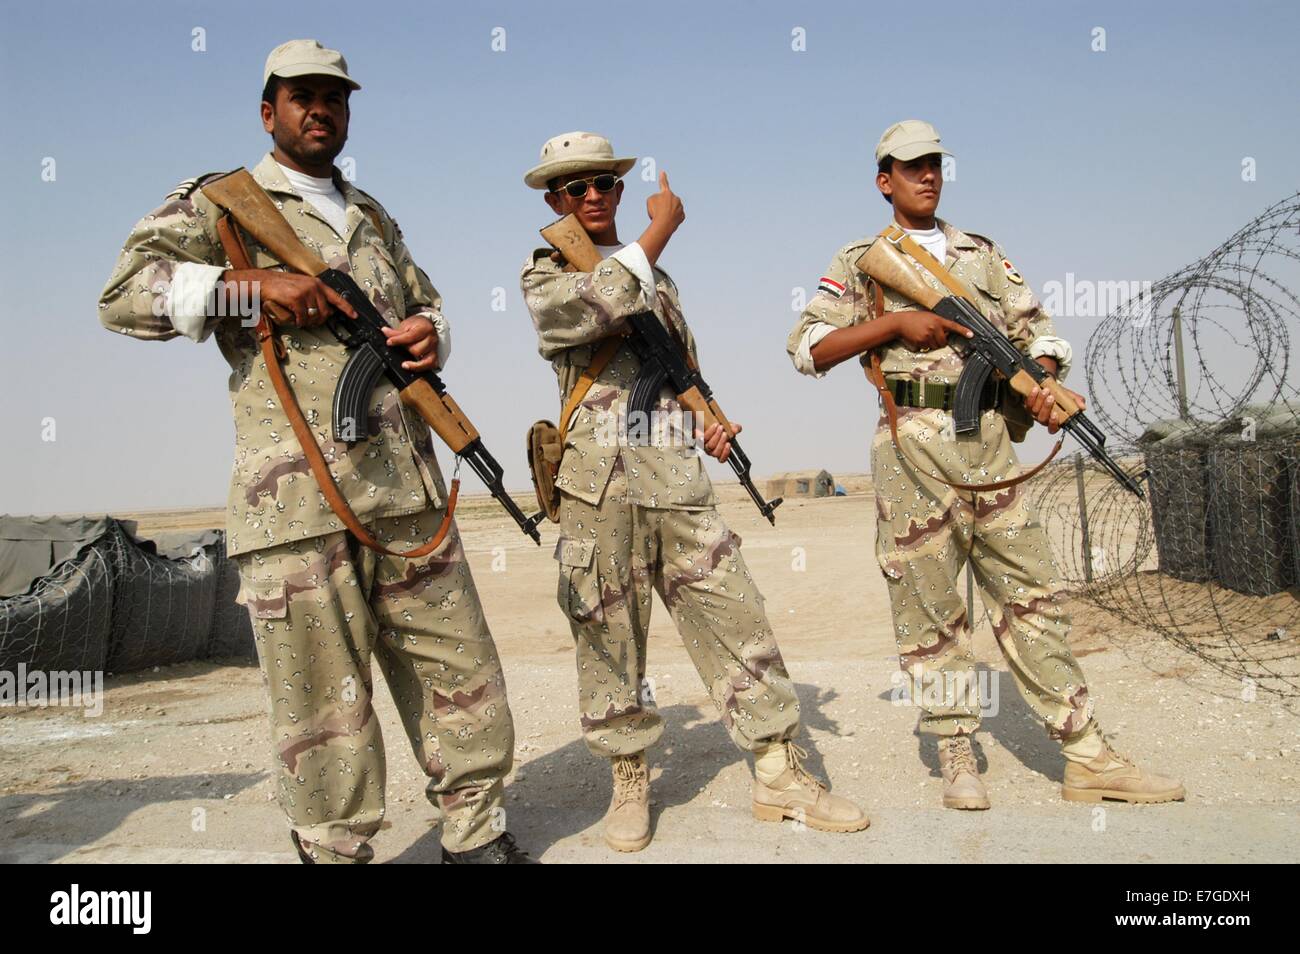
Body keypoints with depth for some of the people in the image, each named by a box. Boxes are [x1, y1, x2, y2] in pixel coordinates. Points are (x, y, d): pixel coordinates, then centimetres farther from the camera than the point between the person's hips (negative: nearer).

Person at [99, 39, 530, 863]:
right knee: (325, 698, 0)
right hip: (295, 496, -5)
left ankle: (479, 835, 24)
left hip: (406, 488, 6)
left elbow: (429, 303, 30)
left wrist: (430, 333, 6)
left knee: (460, 667, 8)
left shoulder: (372, 216, 23)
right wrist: (255, 284, -14)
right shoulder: (221, 203, 7)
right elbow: (124, 294, -4)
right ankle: (336, 851, 18)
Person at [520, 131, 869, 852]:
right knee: (610, 637, 3)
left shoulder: (658, 278, 23)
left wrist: (711, 424, 8)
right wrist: (662, 228, -9)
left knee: (736, 618, 0)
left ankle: (779, 775, 8)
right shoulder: (544, 271, 6)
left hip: (678, 475, 4)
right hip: (601, 477, -4)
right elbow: (589, 307, -18)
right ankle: (629, 781, 19)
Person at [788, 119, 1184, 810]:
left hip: (990, 435, 3)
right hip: (914, 441, -3)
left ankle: (1087, 757, 8)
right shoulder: (862, 262, 9)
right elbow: (806, 347, -1)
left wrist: (1042, 380, -8)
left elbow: (1035, 327, 14)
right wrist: (894, 322, -10)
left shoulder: (984, 253, 20)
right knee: (928, 603, 0)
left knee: (1030, 591, 4)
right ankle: (957, 757, 11)